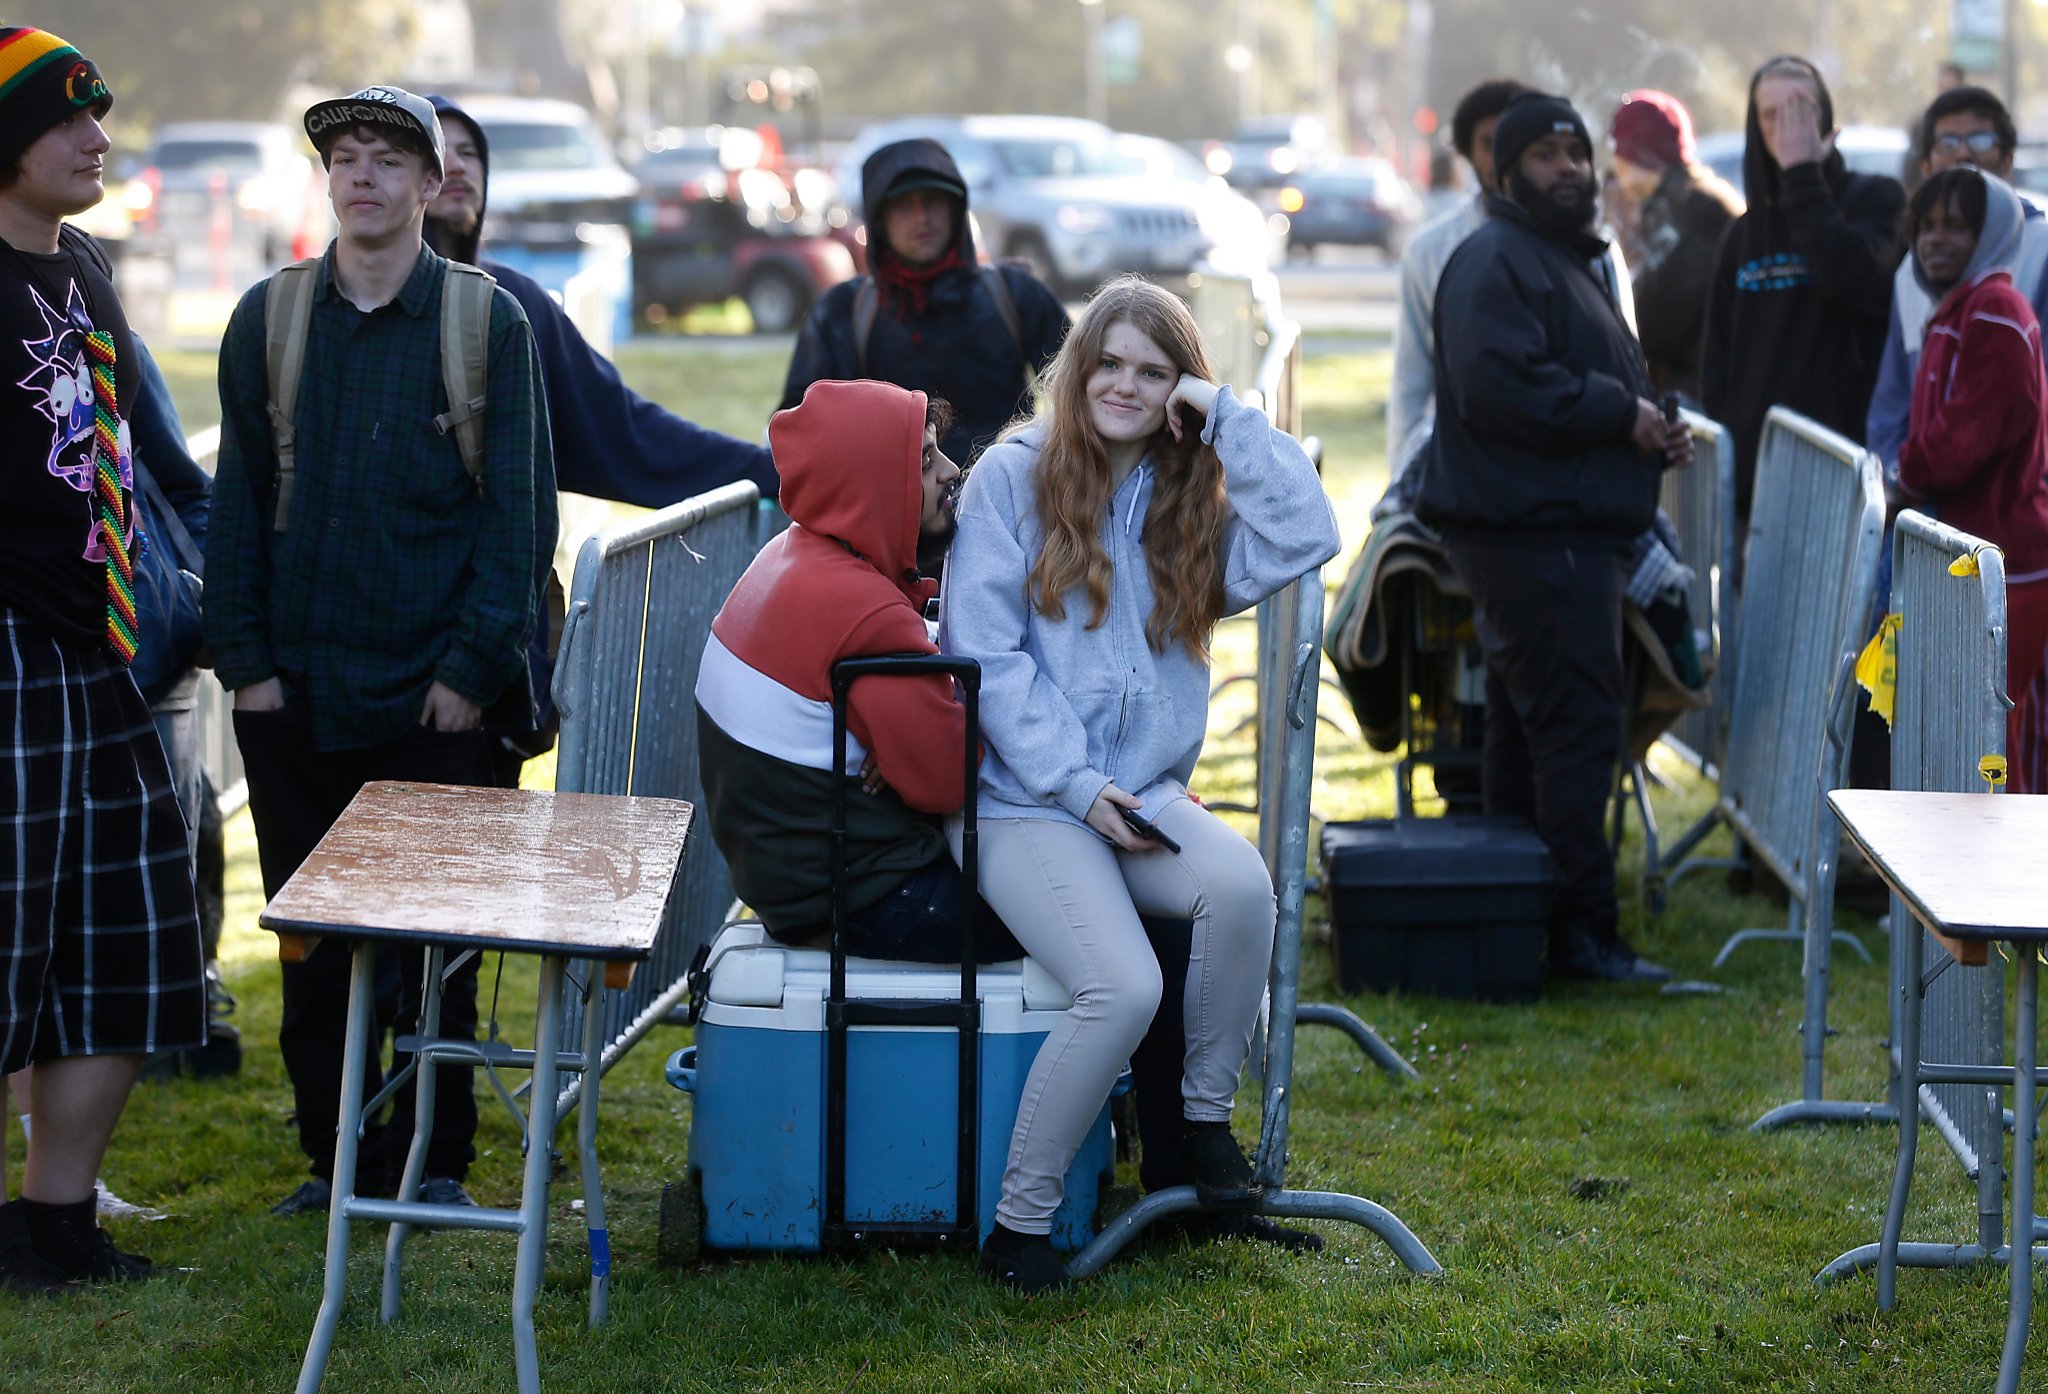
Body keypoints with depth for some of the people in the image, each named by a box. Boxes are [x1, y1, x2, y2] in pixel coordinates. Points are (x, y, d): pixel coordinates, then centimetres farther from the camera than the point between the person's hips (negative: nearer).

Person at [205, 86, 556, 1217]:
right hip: (294, 697, 2)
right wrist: (245, 657, 0)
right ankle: (334, 1156, 18)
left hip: (436, 700, -2)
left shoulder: (489, 324, 0)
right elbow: (237, 500, 8)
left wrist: (472, 666, -8)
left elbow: (520, 515, -1)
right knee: (314, 942, 7)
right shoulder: (269, 319, 7)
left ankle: (436, 1162, 14)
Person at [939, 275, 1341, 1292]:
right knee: (1124, 988, -28)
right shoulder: (1012, 478, 1)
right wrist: (1077, 786, -13)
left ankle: (1205, 1114, -8)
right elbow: (984, 655, -6)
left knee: (1241, 884, -30)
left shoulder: (1191, 502, 14)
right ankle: (1019, 1222, -12)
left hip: (1145, 793, 4)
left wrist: (1227, 418, -3)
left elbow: (1306, 540, -4)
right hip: (1022, 803, -4)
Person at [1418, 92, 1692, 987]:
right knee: (1577, 728, -12)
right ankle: (1581, 934, -11)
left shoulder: (1567, 263, 24)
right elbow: (1499, 385, -25)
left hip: (1570, 535, 11)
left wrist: (1650, 434, 13)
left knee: (1527, 730, 15)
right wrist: (1620, 415, -17)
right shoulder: (1497, 262, -11)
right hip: (1534, 535, -11)